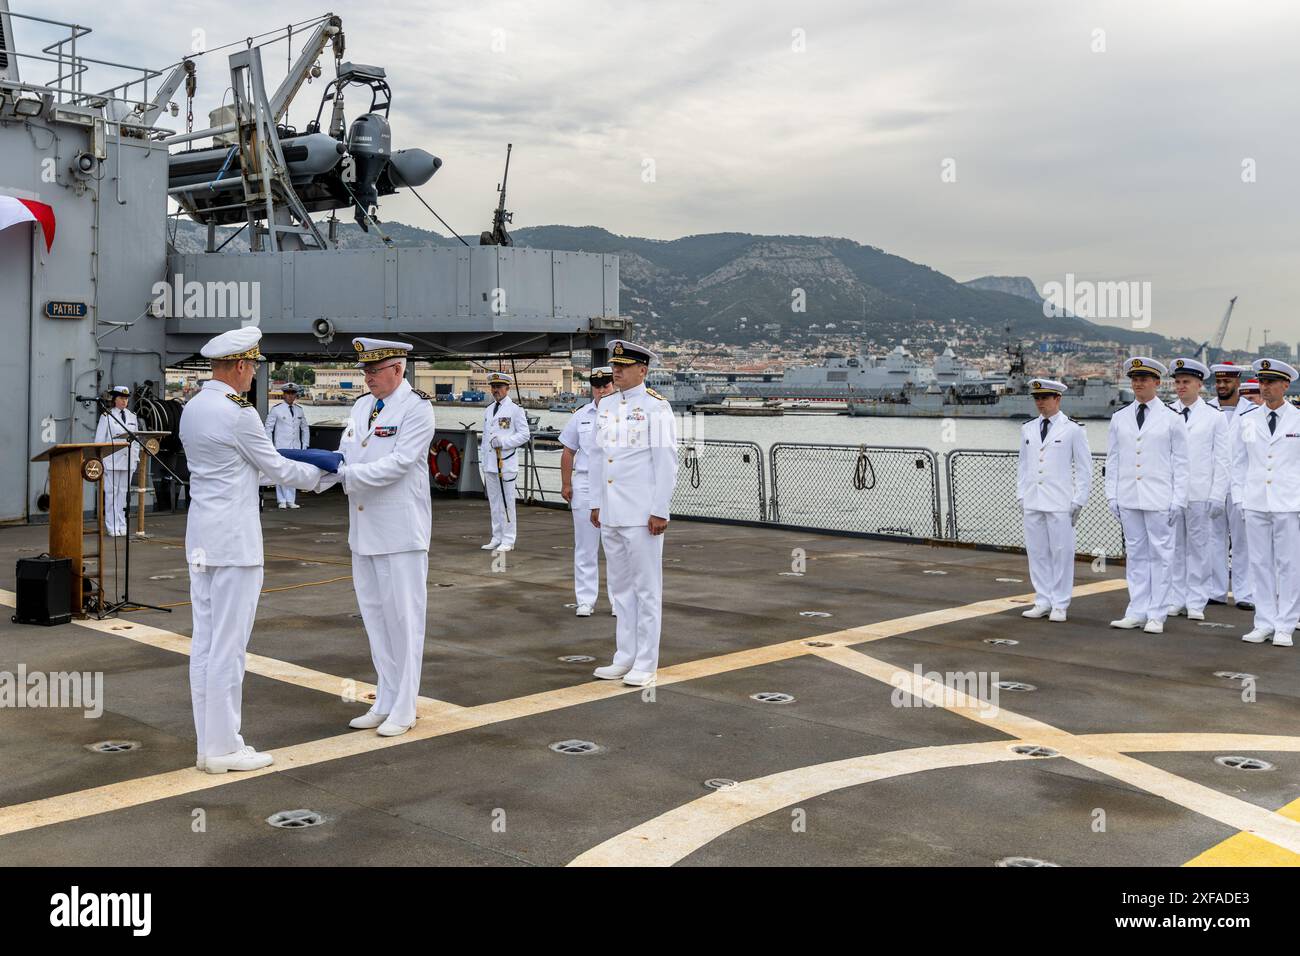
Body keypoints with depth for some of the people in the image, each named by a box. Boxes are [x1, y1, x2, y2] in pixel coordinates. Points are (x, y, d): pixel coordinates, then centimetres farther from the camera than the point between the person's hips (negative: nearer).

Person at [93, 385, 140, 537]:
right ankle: (112, 527, 2)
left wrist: (136, 457, 9)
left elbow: (136, 438, 16)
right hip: (112, 460, -4)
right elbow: (99, 439, -1)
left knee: (124, 492, 7)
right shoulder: (106, 416, -1)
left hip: (128, 461, 4)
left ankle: (122, 526, 12)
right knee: (111, 492, -2)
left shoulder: (132, 416, 13)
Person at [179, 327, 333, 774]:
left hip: (201, 537, 9)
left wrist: (288, 463, 22)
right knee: (229, 644, -3)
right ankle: (224, 747, 4)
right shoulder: (238, 413, -16)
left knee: (205, 640, 10)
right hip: (234, 540, -9)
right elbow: (277, 470, -6)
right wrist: (319, 474, 11)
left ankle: (210, 743, 16)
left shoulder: (192, 408, 10)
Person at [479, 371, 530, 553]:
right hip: (489, 463, 7)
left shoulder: (515, 410, -3)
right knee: (494, 502, 11)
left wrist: (503, 442, -16)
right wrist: (483, 460, 17)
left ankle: (508, 540, 0)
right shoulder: (488, 410, 17)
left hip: (506, 463, -7)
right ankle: (497, 538, 18)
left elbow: (524, 435, -6)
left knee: (507, 502, -4)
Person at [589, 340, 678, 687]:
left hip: (642, 515, -7)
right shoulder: (605, 405, 12)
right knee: (620, 588, 13)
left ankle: (645, 664, 7)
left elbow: (666, 463, -11)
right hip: (611, 514, 7)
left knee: (646, 589, 1)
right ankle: (624, 658, 22)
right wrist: (595, 503, 15)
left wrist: (659, 511, -14)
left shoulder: (655, 407, -8)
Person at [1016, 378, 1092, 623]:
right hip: (1032, 502, 5)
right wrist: (1021, 495, 10)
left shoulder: (1073, 429, -2)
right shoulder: (1027, 429, 12)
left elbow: (1084, 468, 0)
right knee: (1037, 553, 6)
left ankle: (1059, 605, 7)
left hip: (1060, 503, -4)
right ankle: (1043, 602, 15)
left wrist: (1078, 501, -5)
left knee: (1061, 552, -1)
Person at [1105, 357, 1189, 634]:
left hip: (1159, 499, -3)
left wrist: (1178, 500, -5)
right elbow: (1112, 459, 11)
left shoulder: (1172, 418, 0)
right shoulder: (1119, 418, 10)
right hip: (1128, 499, 3)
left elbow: (1181, 462, 0)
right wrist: (1112, 495, 6)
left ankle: (1156, 615, 7)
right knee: (1135, 554, 8)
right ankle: (1136, 612, 14)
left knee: (1160, 554, 1)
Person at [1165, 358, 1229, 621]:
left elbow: (1222, 459, 1)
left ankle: (1196, 602, 9)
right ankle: (1175, 599, 14)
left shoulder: (1215, 416, 3)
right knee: (1173, 545, 6)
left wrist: (1217, 496, -6)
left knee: (1199, 545, 2)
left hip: (1200, 494, -2)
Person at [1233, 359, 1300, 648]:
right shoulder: (1247, 419, 7)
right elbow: (1239, 460, 13)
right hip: (1255, 503, 3)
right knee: (1260, 564, 6)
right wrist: (1243, 495, 7)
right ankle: (1264, 623, 13)